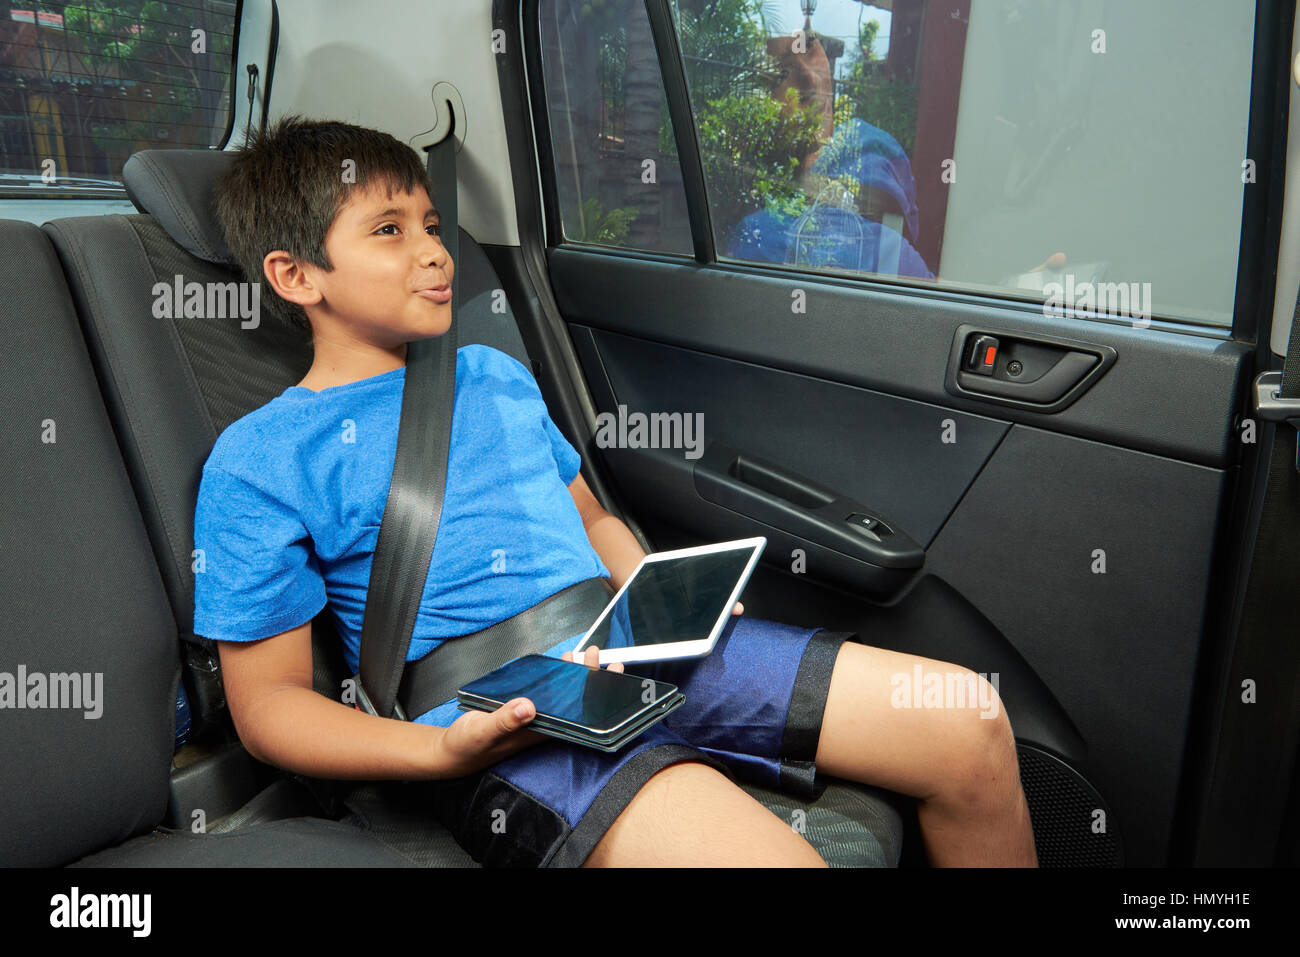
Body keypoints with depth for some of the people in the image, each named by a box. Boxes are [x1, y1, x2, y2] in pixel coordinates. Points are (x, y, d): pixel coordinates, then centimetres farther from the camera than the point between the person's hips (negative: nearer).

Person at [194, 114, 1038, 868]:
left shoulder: (495, 375, 19)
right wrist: (441, 750, -18)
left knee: (971, 726, -2)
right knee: (768, 854, -34)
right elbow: (269, 700, -1)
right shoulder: (257, 462, 1)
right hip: (497, 724, -5)